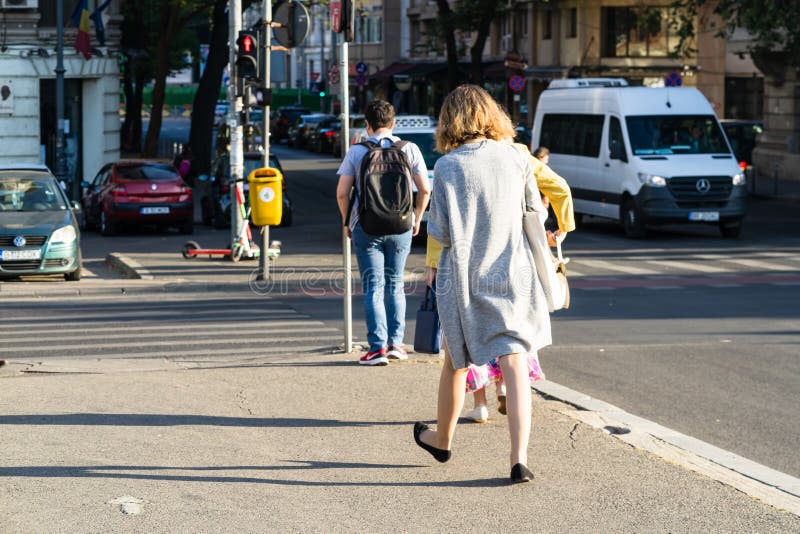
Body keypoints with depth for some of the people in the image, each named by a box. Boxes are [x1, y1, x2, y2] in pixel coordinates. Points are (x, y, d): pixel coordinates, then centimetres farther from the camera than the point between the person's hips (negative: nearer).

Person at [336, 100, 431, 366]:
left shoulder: (356, 152, -3)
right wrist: (417, 218, 14)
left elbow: (342, 192, -5)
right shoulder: (409, 149, 2)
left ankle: (377, 347, -6)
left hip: (366, 226, -2)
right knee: (395, 285, 14)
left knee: (373, 287, 1)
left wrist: (347, 222, 10)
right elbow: (425, 189, 0)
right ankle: (395, 342, 12)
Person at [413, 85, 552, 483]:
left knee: (456, 363, 18)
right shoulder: (516, 159, -2)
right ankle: (519, 458, -13)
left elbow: (442, 233, -12)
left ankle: (442, 439, 38)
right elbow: (537, 214, 8)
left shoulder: (448, 166, -11)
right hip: (513, 275, 1)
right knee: (515, 366, -3)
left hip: (463, 279, -1)